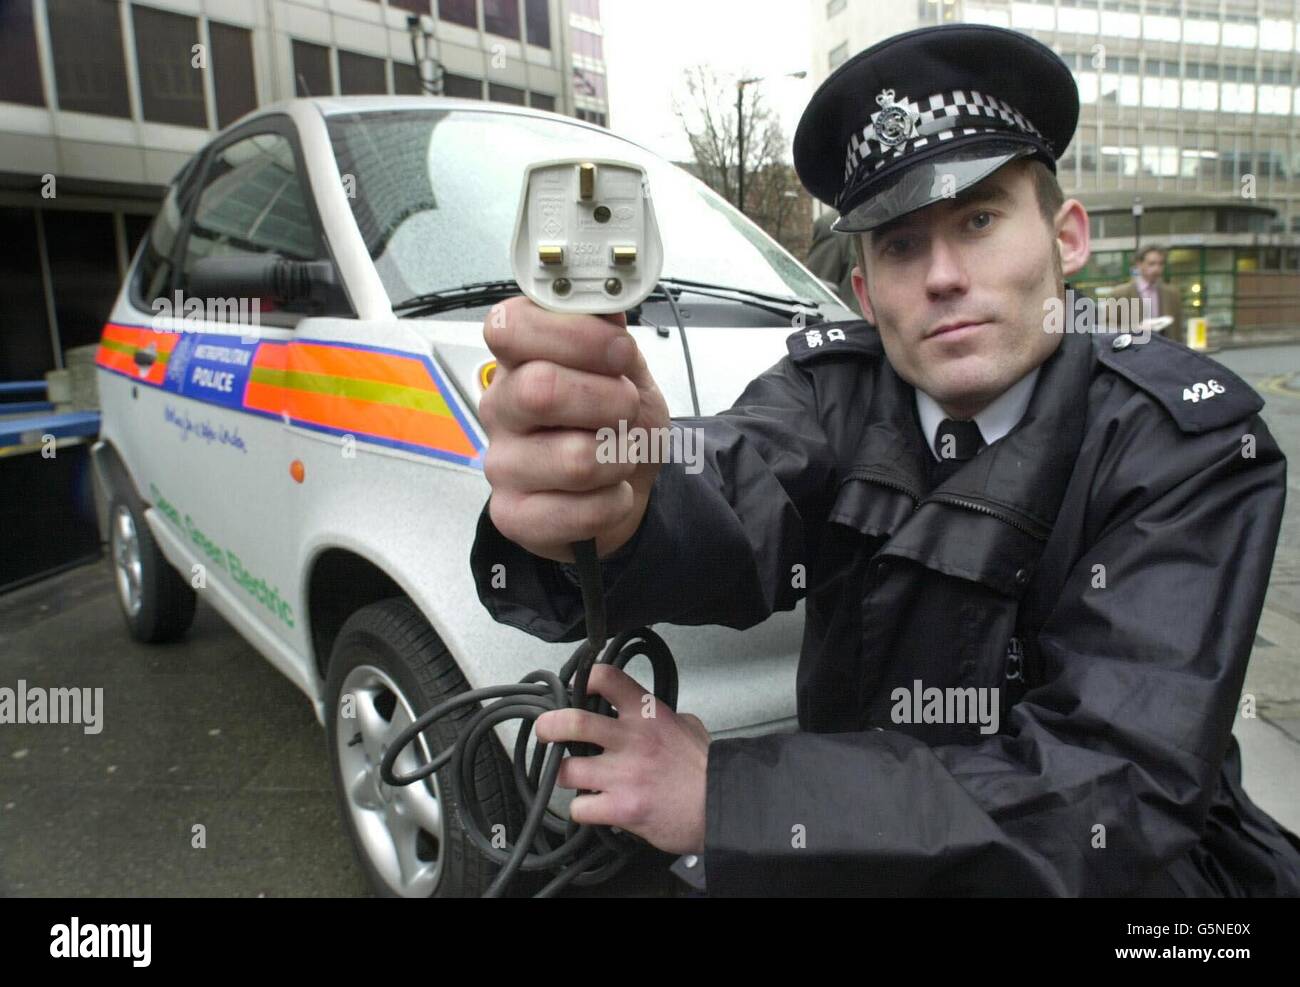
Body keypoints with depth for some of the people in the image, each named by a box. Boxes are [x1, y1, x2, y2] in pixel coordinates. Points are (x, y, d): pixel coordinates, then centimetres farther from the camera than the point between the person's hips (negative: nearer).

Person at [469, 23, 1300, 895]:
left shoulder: (1191, 439, -13)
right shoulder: (837, 390, -6)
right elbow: (728, 518, -27)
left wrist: (728, 795, -27)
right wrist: (614, 515, -50)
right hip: (869, 863, 2)